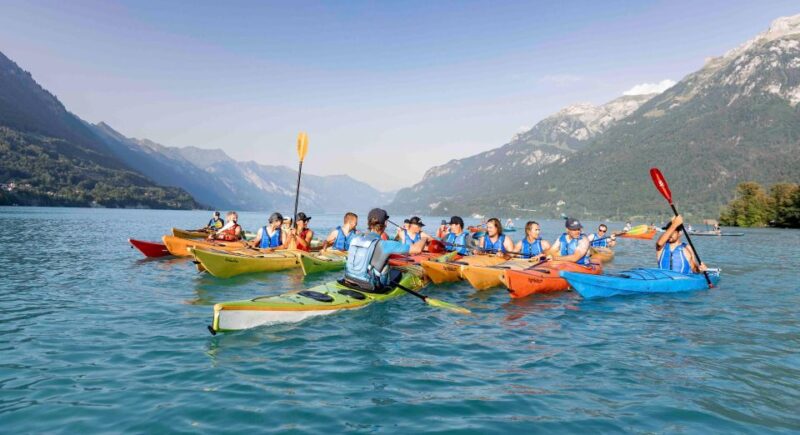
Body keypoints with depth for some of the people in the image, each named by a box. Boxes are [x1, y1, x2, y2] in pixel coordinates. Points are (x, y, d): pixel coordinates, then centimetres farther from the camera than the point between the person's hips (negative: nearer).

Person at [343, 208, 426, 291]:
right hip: (371, 287, -5)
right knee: (398, 273, 21)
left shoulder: (355, 239, -3)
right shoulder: (383, 244, -19)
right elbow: (417, 249, -16)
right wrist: (423, 239, 6)